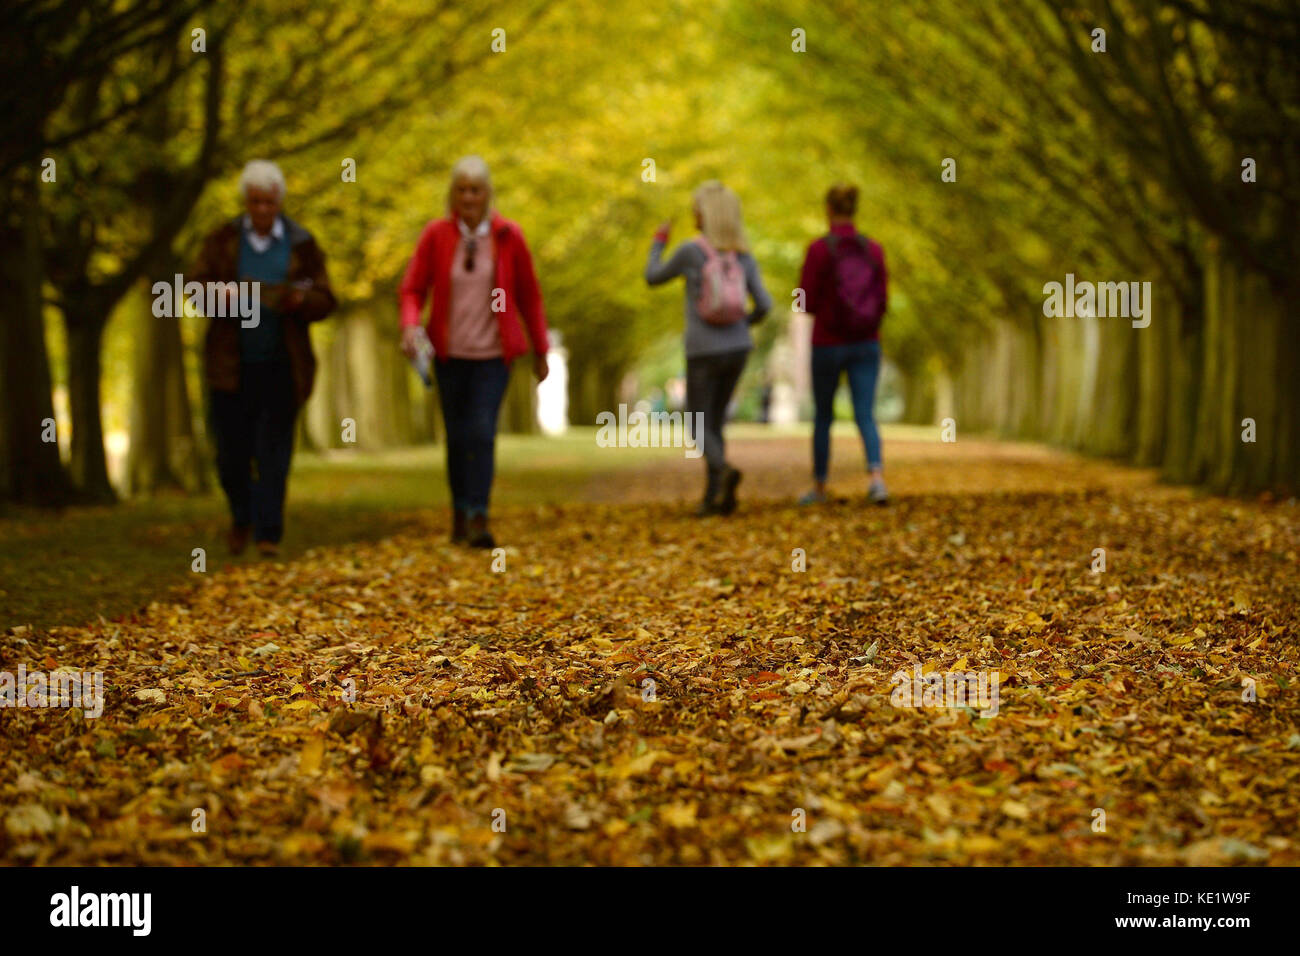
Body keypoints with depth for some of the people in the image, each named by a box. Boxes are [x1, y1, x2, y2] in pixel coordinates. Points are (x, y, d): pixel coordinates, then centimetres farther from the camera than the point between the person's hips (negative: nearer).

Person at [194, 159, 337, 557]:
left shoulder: (302, 245, 4)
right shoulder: (221, 240, 5)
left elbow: (326, 300, 2)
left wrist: (301, 300, -20)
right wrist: (221, 293, -19)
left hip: (281, 366, -1)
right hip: (232, 364, 1)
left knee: (274, 451, -4)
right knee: (232, 450, 5)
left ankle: (268, 532, 0)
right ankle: (242, 517, 30)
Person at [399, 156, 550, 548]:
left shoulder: (508, 236, -3)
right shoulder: (436, 234, -3)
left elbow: (528, 295, 5)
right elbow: (412, 288, -2)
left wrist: (540, 350, 8)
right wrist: (410, 325, -23)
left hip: (492, 354, -1)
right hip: (449, 354, 1)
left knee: (483, 434, -14)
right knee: (457, 437, 10)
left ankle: (478, 520, -16)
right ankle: (459, 514, 25)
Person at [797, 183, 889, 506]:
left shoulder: (818, 249, -11)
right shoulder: (873, 249, 0)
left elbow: (807, 302, -10)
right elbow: (881, 302, 3)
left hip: (828, 345, -2)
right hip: (866, 345, 2)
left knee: (823, 415, 15)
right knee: (865, 416, -1)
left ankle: (819, 488, 25)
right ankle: (877, 477, -25)